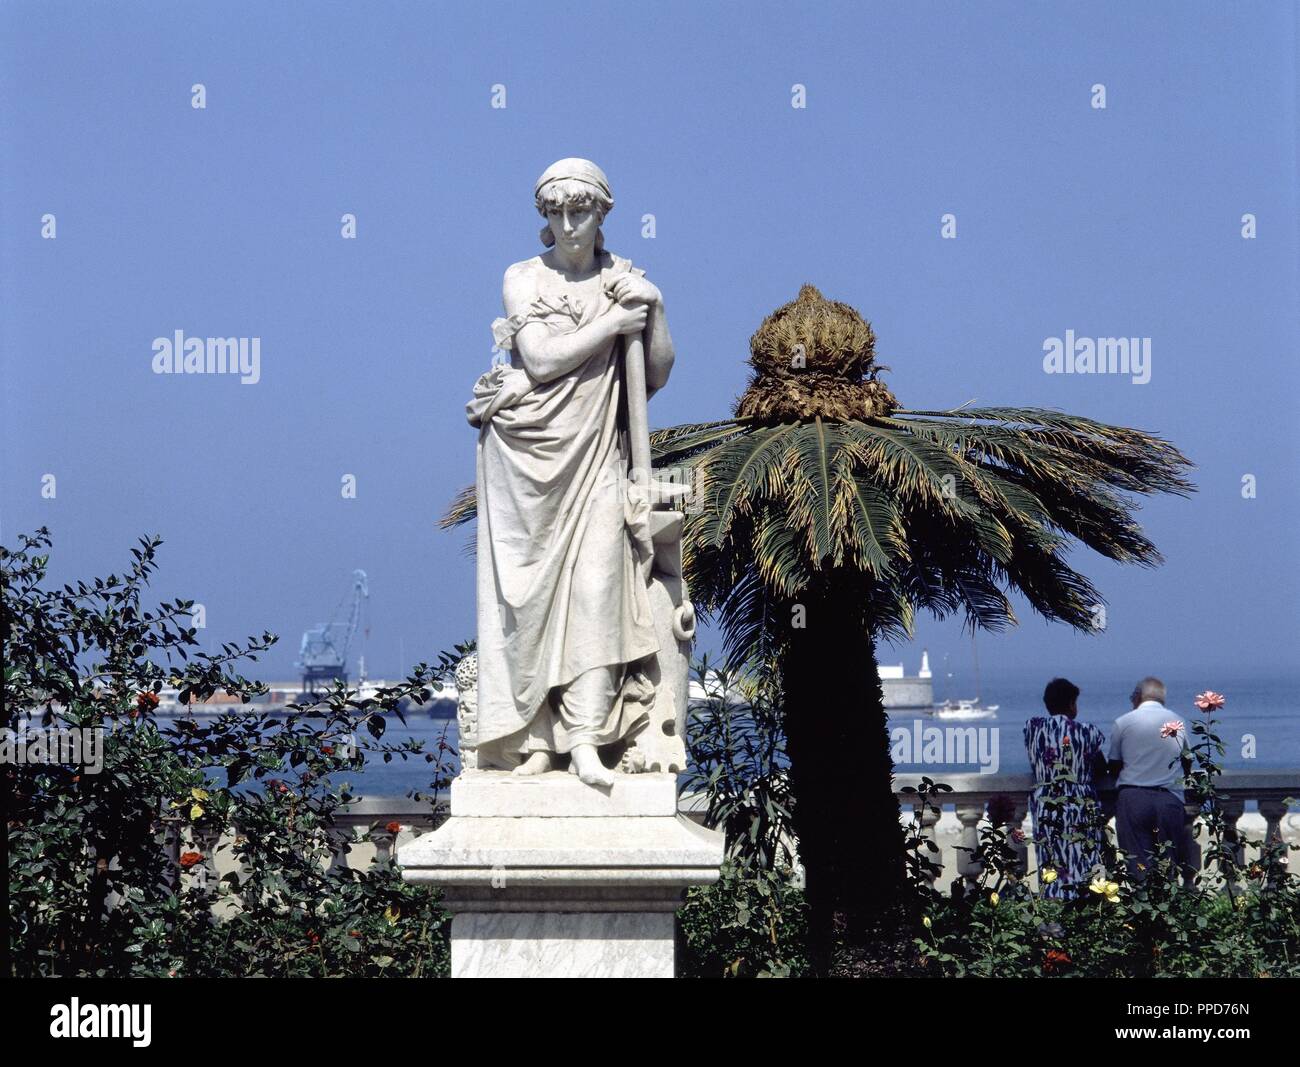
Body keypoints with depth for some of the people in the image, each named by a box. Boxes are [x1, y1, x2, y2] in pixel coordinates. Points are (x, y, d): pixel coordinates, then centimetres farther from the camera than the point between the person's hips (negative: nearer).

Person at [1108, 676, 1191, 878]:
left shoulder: (1123, 722, 3)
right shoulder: (1176, 722, 9)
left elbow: (1113, 766, 7)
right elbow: (1186, 765, 14)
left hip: (1133, 798, -1)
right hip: (1169, 799, 2)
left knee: (1137, 864, -3)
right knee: (1170, 862, 4)